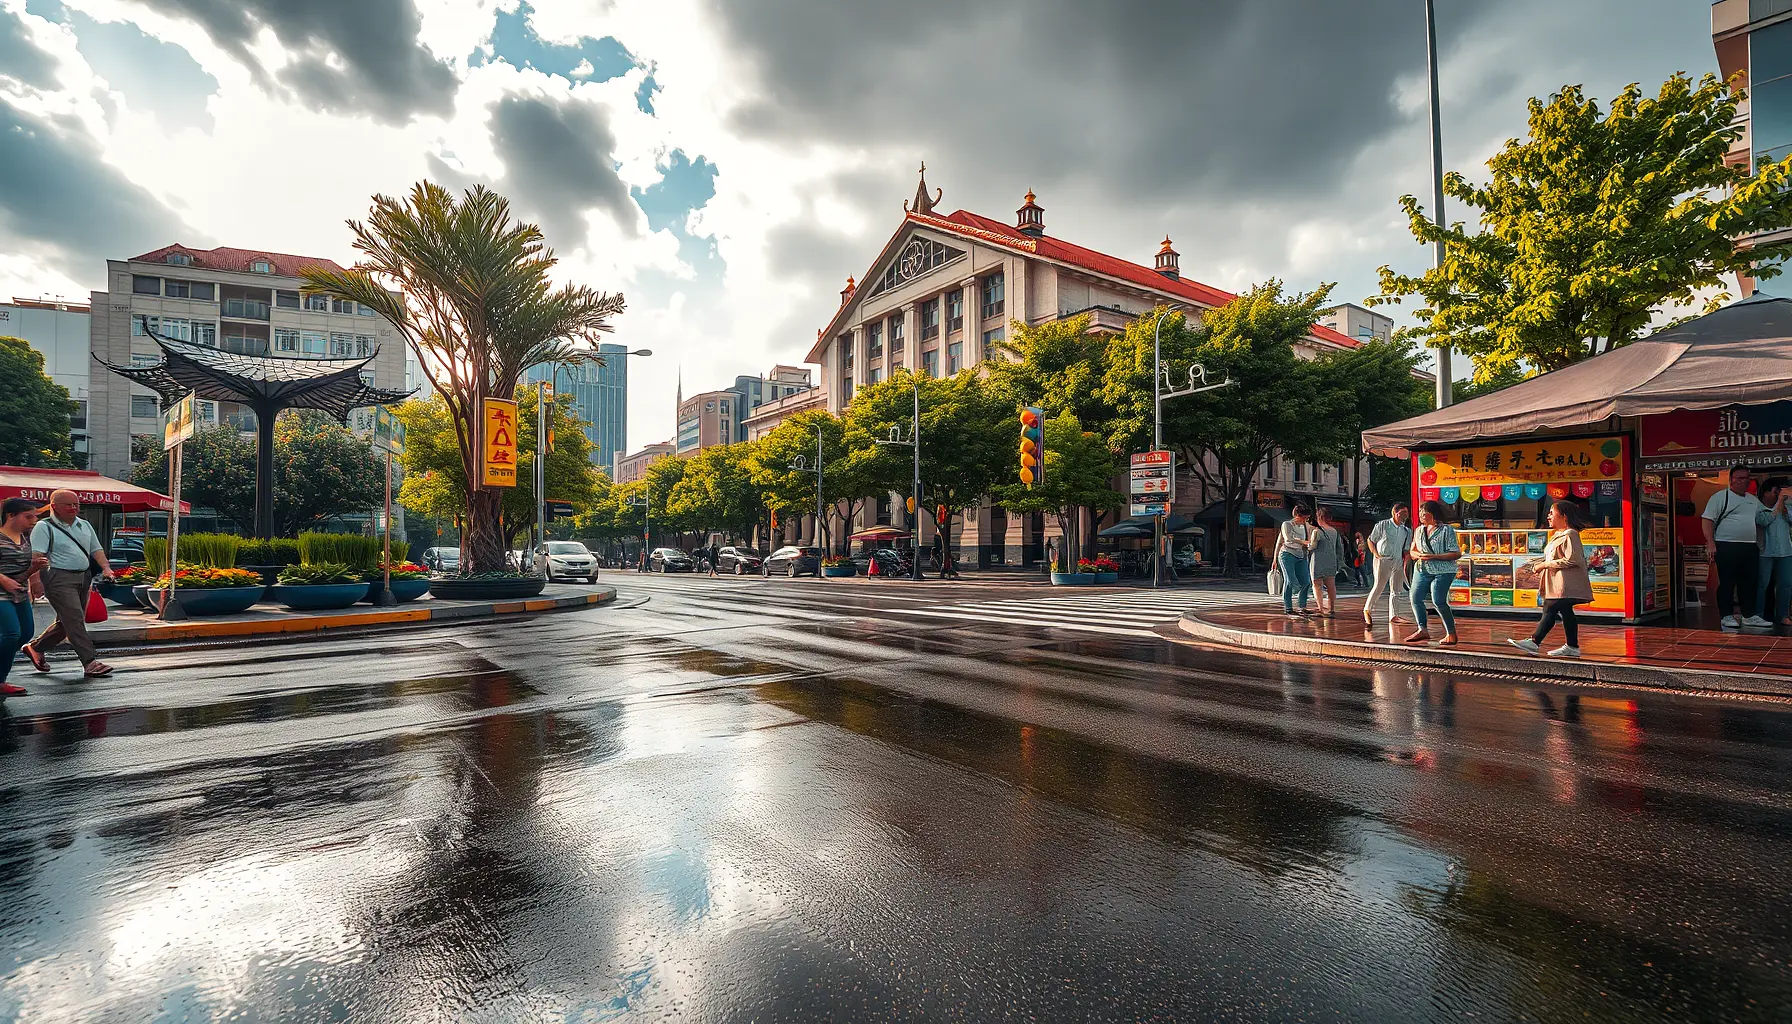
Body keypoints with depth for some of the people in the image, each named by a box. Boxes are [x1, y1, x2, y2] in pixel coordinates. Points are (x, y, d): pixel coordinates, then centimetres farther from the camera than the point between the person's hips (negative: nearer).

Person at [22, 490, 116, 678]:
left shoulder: (85, 525, 17)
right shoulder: (44, 527, -5)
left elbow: (96, 549, 19)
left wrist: (106, 567, 2)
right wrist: (36, 581, -23)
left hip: (83, 578, 7)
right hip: (59, 579, -7)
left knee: (67, 622, 14)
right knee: (75, 621, -12)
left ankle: (35, 648, 35)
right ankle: (90, 663, -15)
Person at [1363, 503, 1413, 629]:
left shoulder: (1407, 531, 9)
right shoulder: (1382, 525, -4)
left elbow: (1406, 550, 13)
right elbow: (1370, 540, 2)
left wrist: (1405, 566, 7)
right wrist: (1376, 554, -8)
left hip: (1398, 562, 5)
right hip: (1383, 560, -5)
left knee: (1396, 589, 7)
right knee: (1379, 586, -10)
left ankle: (1392, 616, 14)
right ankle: (1367, 610, 4)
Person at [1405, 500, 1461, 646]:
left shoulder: (1446, 530, -6)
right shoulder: (1419, 530, 12)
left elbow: (1456, 553, -10)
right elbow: (1412, 551, 16)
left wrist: (1434, 556, -19)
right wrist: (1419, 555, -8)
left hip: (1442, 571, -6)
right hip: (1422, 570, 6)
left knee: (1438, 600, -15)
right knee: (1416, 598, -2)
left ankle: (1451, 634, -4)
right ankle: (1423, 630, 9)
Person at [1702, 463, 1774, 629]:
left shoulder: (1753, 500, 18)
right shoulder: (1720, 497, -4)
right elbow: (1708, 520, -10)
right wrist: (1710, 543, -18)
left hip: (1750, 548, 7)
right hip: (1726, 547, -7)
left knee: (1749, 583, 10)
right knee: (1727, 583, -3)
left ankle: (1749, 615, 18)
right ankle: (1726, 616, 3)